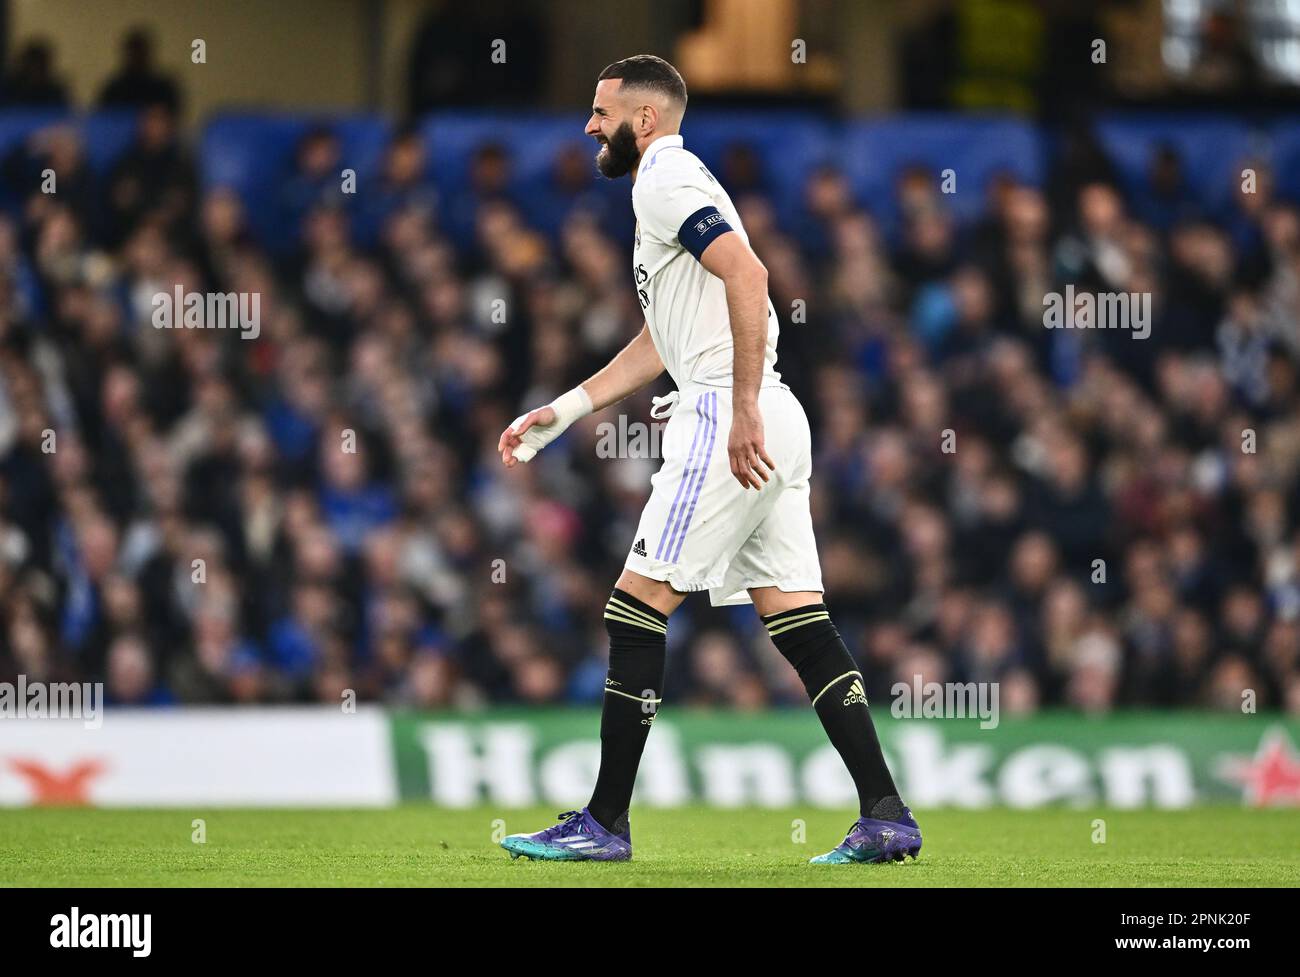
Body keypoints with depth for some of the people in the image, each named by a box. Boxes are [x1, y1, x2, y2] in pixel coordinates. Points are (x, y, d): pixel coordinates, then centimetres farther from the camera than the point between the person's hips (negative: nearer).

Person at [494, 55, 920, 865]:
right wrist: (562, 413, 28)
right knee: (802, 626, 5)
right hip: (769, 428, 10)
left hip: (727, 424, -10)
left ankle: (605, 823, -2)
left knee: (636, 610, -5)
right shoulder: (672, 185, 24)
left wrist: (744, 407, -26)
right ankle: (887, 818, 0)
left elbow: (747, 276, -23)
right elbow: (659, 344, 31)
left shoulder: (666, 182, -7)